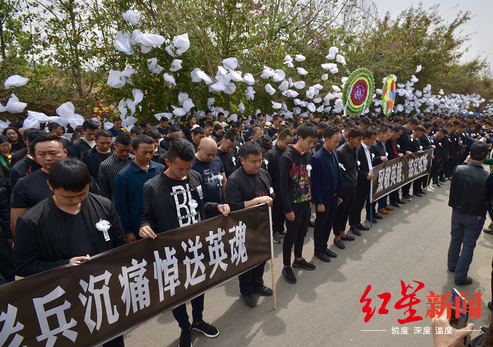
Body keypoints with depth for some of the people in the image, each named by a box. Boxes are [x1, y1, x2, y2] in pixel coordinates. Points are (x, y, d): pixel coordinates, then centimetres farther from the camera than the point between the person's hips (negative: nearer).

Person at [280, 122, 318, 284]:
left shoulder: (308, 154, 3)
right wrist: (288, 209, -17)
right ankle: (286, 267, 22)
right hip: (294, 204, -7)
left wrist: (310, 199, 12)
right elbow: (284, 185, -18)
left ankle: (298, 259, 39)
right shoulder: (287, 157, -19)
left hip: (305, 202, 7)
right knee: (291, 236, 6)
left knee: (302, 232, 19)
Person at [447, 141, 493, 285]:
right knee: (468, 247, 11)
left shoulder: (458, 169, -17)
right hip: (475, 217, -3)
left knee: (455, 240, 23)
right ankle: (460, 277, 22)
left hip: (457, 212, 3)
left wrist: (466, 163, 7)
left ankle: (452, 265, 44)